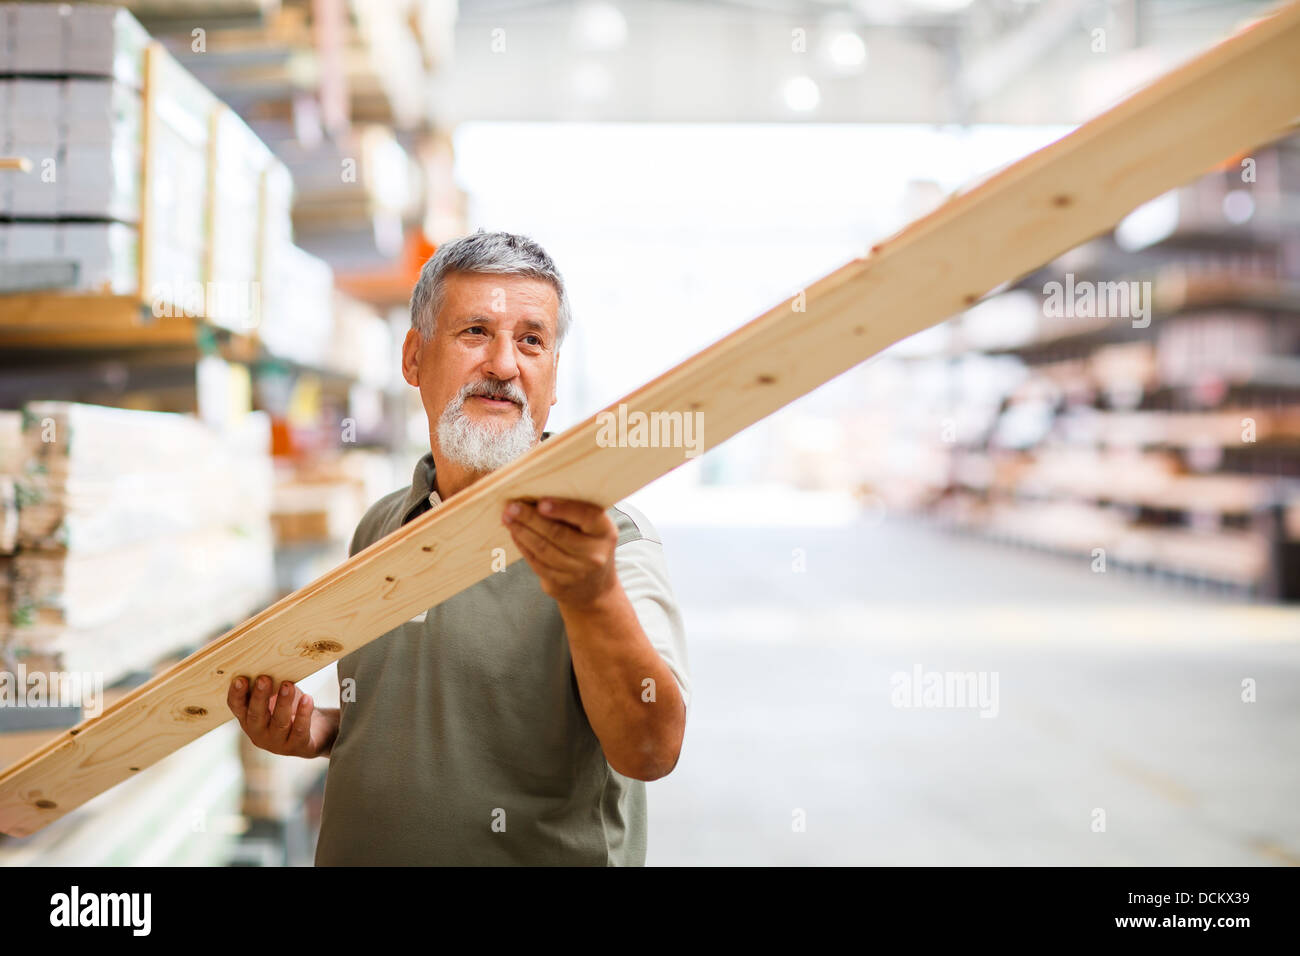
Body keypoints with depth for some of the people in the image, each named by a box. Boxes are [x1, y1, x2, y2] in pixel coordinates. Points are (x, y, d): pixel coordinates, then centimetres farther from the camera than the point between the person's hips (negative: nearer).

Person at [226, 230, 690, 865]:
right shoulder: (379, 529, 4)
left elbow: (652, 753, -27)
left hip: (546, 852, -5)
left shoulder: (604, 536, -15)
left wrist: (594, 599, -41)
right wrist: (317, 732, -1)